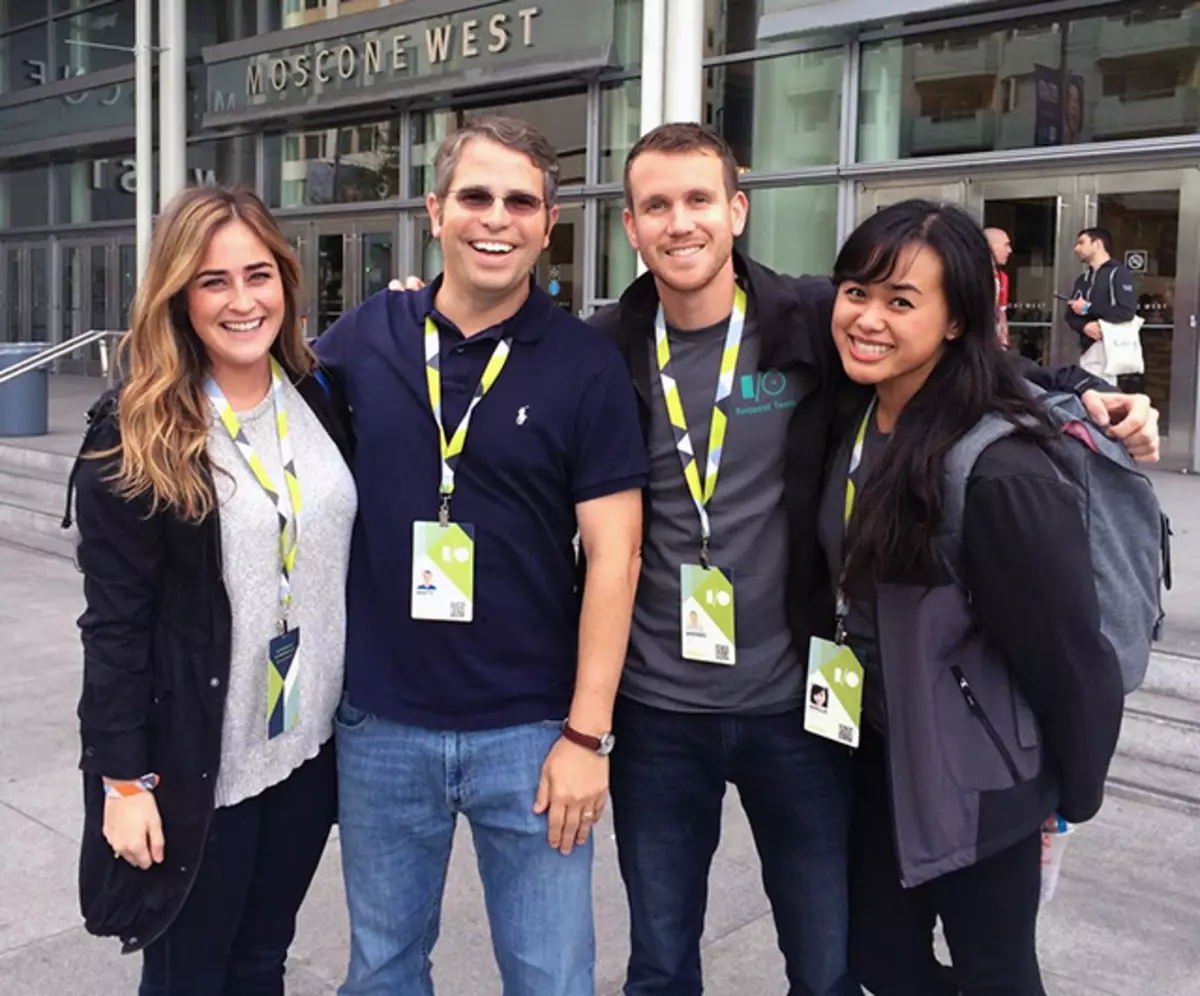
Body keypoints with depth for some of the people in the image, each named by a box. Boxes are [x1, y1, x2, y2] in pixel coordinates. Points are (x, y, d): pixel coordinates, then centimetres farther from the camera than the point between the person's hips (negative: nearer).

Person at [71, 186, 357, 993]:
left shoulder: (322, 400, 1)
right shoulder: (134, 435, -12)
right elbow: (114, 620, -12)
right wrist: (123, 777, -12)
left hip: (310, 744, 4)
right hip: (196, 763, -4)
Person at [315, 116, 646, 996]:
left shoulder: (586, 365, -7)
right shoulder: (359, 341, -1)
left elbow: (613, 554, -7)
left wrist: (587, 732, -10)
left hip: (531, 727, -2)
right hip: (380, 723, 2)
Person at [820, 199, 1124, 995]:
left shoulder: (1001, 471, -27)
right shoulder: (852, 419, -4)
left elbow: (1072, 654, -17)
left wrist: (1073, 796, -5)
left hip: (975, 780, -7)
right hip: (878, 755, 7)